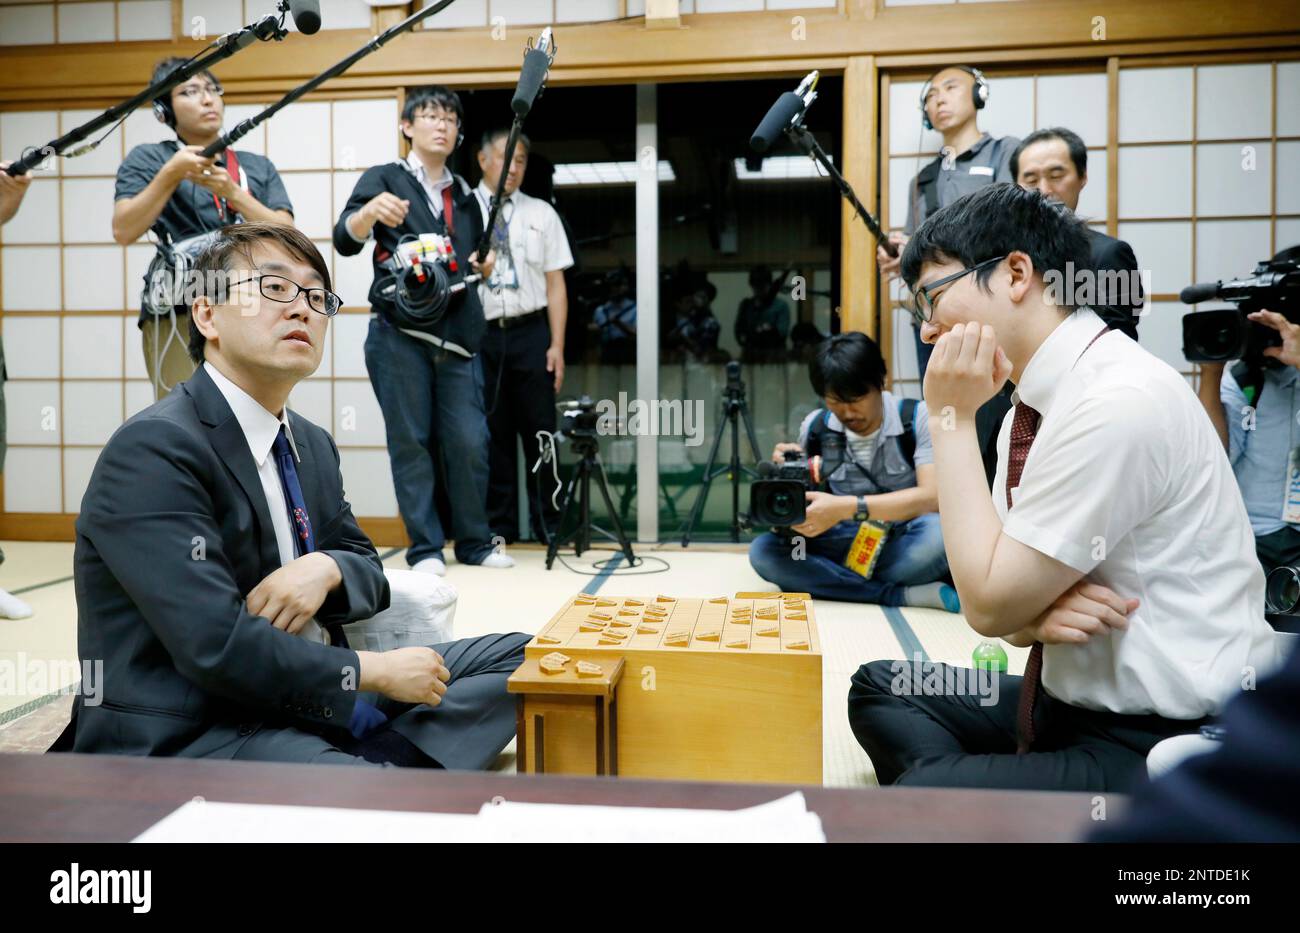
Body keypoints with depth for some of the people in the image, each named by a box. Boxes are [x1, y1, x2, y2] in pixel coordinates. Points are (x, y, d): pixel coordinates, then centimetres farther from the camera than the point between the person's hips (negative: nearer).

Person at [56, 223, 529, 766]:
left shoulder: (313, 445, 12)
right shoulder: (152, 450, -14)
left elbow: (368, 570, 15)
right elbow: (218, 649, -23)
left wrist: (326, 568, -9)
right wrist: (373, 671, -13)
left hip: (314, 697, 9)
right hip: (189, 737, -9)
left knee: (517, 659, 1)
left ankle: (376, 762, -13)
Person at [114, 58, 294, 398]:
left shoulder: (258, 166, 19)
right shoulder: (148, 158, 11)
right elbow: (123, 232, -3)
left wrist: (232, 192, -9)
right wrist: (171, 174, -11)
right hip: (180, 316, -3)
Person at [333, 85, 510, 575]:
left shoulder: (464, 194, 19)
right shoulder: (383, 179, 6)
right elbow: (345, 241, -8)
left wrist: (484, 266, 3)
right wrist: (368, 212, -29)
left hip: (457, 335, 4)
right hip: (399, 335, -3)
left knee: (470, 441, -1)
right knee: (411, 441, -2)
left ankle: (475, 542, 13)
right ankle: (425, 547, 7)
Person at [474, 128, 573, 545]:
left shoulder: (541, 213, 8)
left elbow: (555, 283, 5)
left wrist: (557, 345, -2)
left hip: (530, 333, 1)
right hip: (480, 334, 0)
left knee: (539, 430, 5)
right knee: (492, 432, 6)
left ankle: (548, 523, 15)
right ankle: (499, 524, 17)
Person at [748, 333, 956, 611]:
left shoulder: (918, 418, -10)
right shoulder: (815, 427, -1)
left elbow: (932, 496, -22)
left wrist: (847, 507, -32)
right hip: (845, 545, 4)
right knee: (762, 550, -23)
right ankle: (902, 595, -25)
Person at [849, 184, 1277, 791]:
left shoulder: (1121, 402, -22)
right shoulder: (1033, 408, 5)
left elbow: (988, 604, -18)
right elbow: (1005, 605, 11)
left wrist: (952, 418, -14)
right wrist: (1036, 616, -13)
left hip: (1171, 743, -10)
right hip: (1078, 700, 10)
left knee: (913, 802, -27)